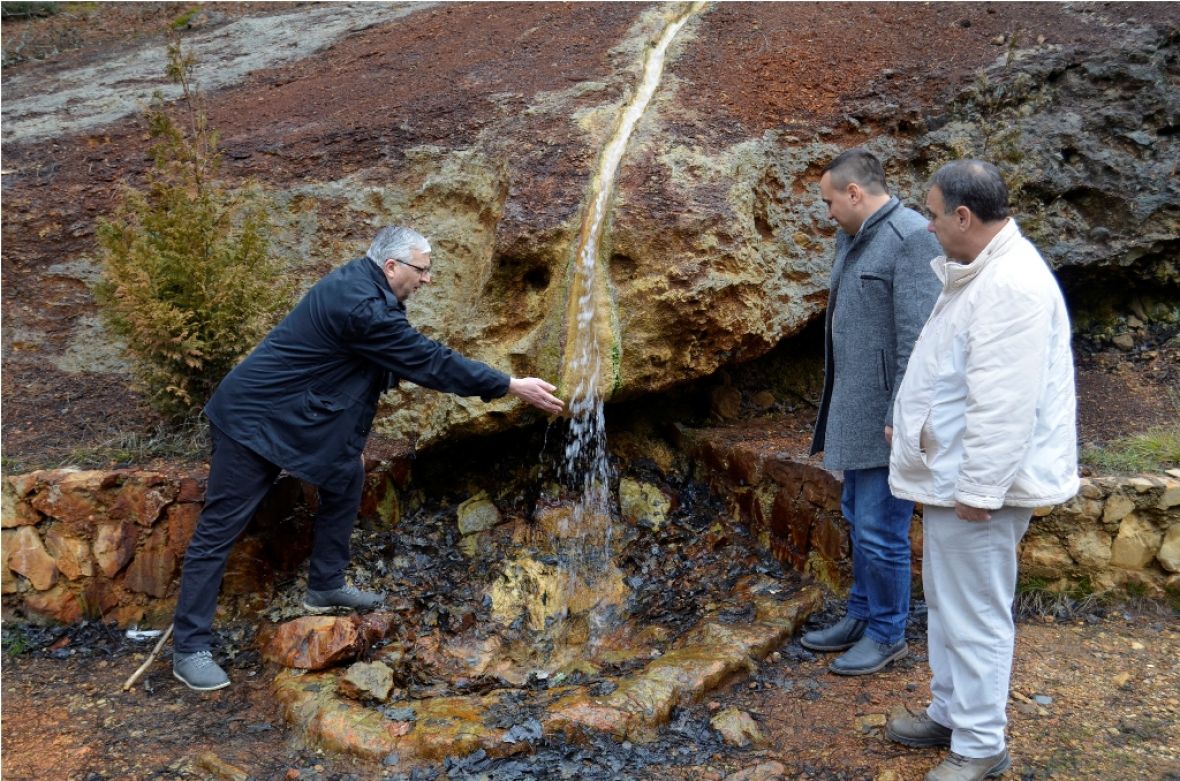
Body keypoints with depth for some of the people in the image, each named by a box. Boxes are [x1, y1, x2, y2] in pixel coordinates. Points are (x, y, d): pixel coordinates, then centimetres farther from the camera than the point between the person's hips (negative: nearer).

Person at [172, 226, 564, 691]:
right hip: (253, 418, -10)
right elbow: (428, 361, -23)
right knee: (219, 529, -3)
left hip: (298, 413, 10)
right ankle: (190, 648, 4)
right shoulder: (361, 307, -26)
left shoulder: (362, 285, 4)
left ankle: (325, 587, 28)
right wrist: (511, 387, -16)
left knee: (346, 480, 15)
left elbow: (414, 356, 15)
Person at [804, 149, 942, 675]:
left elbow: (918, 337, -21)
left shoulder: (910, 238, -16)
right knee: (859, 520, 19)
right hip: (854, 413, 9)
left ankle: (888, 633, 17)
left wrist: (901, 416, -22)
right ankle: (861, 615, 34)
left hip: (887, 417, -9)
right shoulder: (851, 239, 13)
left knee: (881, 529, 0)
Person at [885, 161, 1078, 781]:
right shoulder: (977, 271, 11)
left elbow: (1003, 405, -26)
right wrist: (910, 429, 25)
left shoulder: (1011, 285, -23)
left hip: (975, 483, -11)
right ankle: (950, 712, 36)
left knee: (974, 615, 1)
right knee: (946, 604, 21)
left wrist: (979, 489, -23)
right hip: (951, 474, 11)